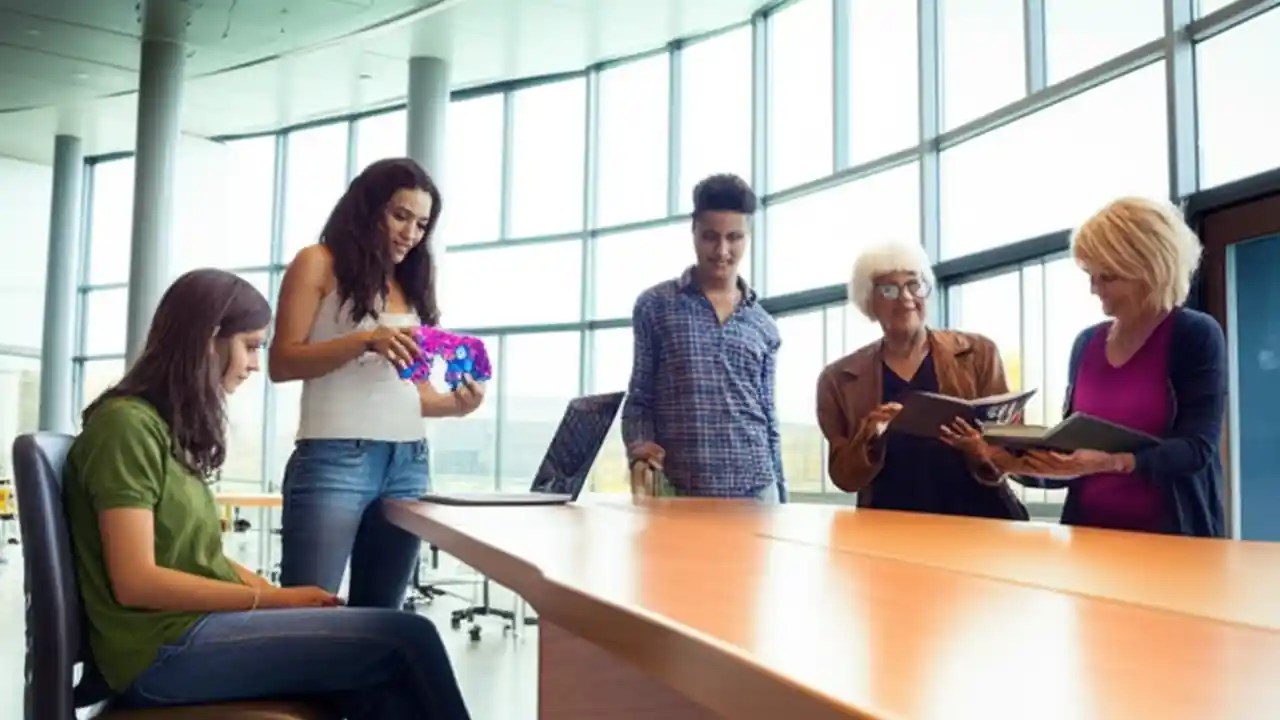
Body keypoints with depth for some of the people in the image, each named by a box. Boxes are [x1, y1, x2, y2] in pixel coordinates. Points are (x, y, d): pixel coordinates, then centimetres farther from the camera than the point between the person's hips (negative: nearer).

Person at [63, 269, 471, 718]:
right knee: (409, 639, -17)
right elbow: (136, 582, -17)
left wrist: (283, 596, 1)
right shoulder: (127, 423, -11)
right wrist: (274, 598, -12)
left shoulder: (170, 427, 18)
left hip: (201, 622, 9)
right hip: (166, 649, -8)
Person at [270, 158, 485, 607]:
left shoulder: (411, 285, 20)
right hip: (334, 460, -5)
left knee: (380, 616, 8)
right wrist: (365, 341, -16)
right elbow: (282, 363, -3)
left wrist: (455, 405, -2)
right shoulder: (319, 264, 5)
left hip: (408, 464, 6)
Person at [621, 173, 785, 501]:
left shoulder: (764, 326, 11)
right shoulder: (655, 306, 3)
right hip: (675, 491, -2)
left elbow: (768, 419, 13)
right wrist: (640, 444, -14)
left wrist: (780, 499, 10)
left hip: (754, 491, 3)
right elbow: (639, 399, 6)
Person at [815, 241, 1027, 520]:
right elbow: (844, 477, 5)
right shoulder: (839, 378, 5)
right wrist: (869, 440, -13)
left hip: (976, 514, 1)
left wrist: (977, 448, -15)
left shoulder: (978, 353, 6)